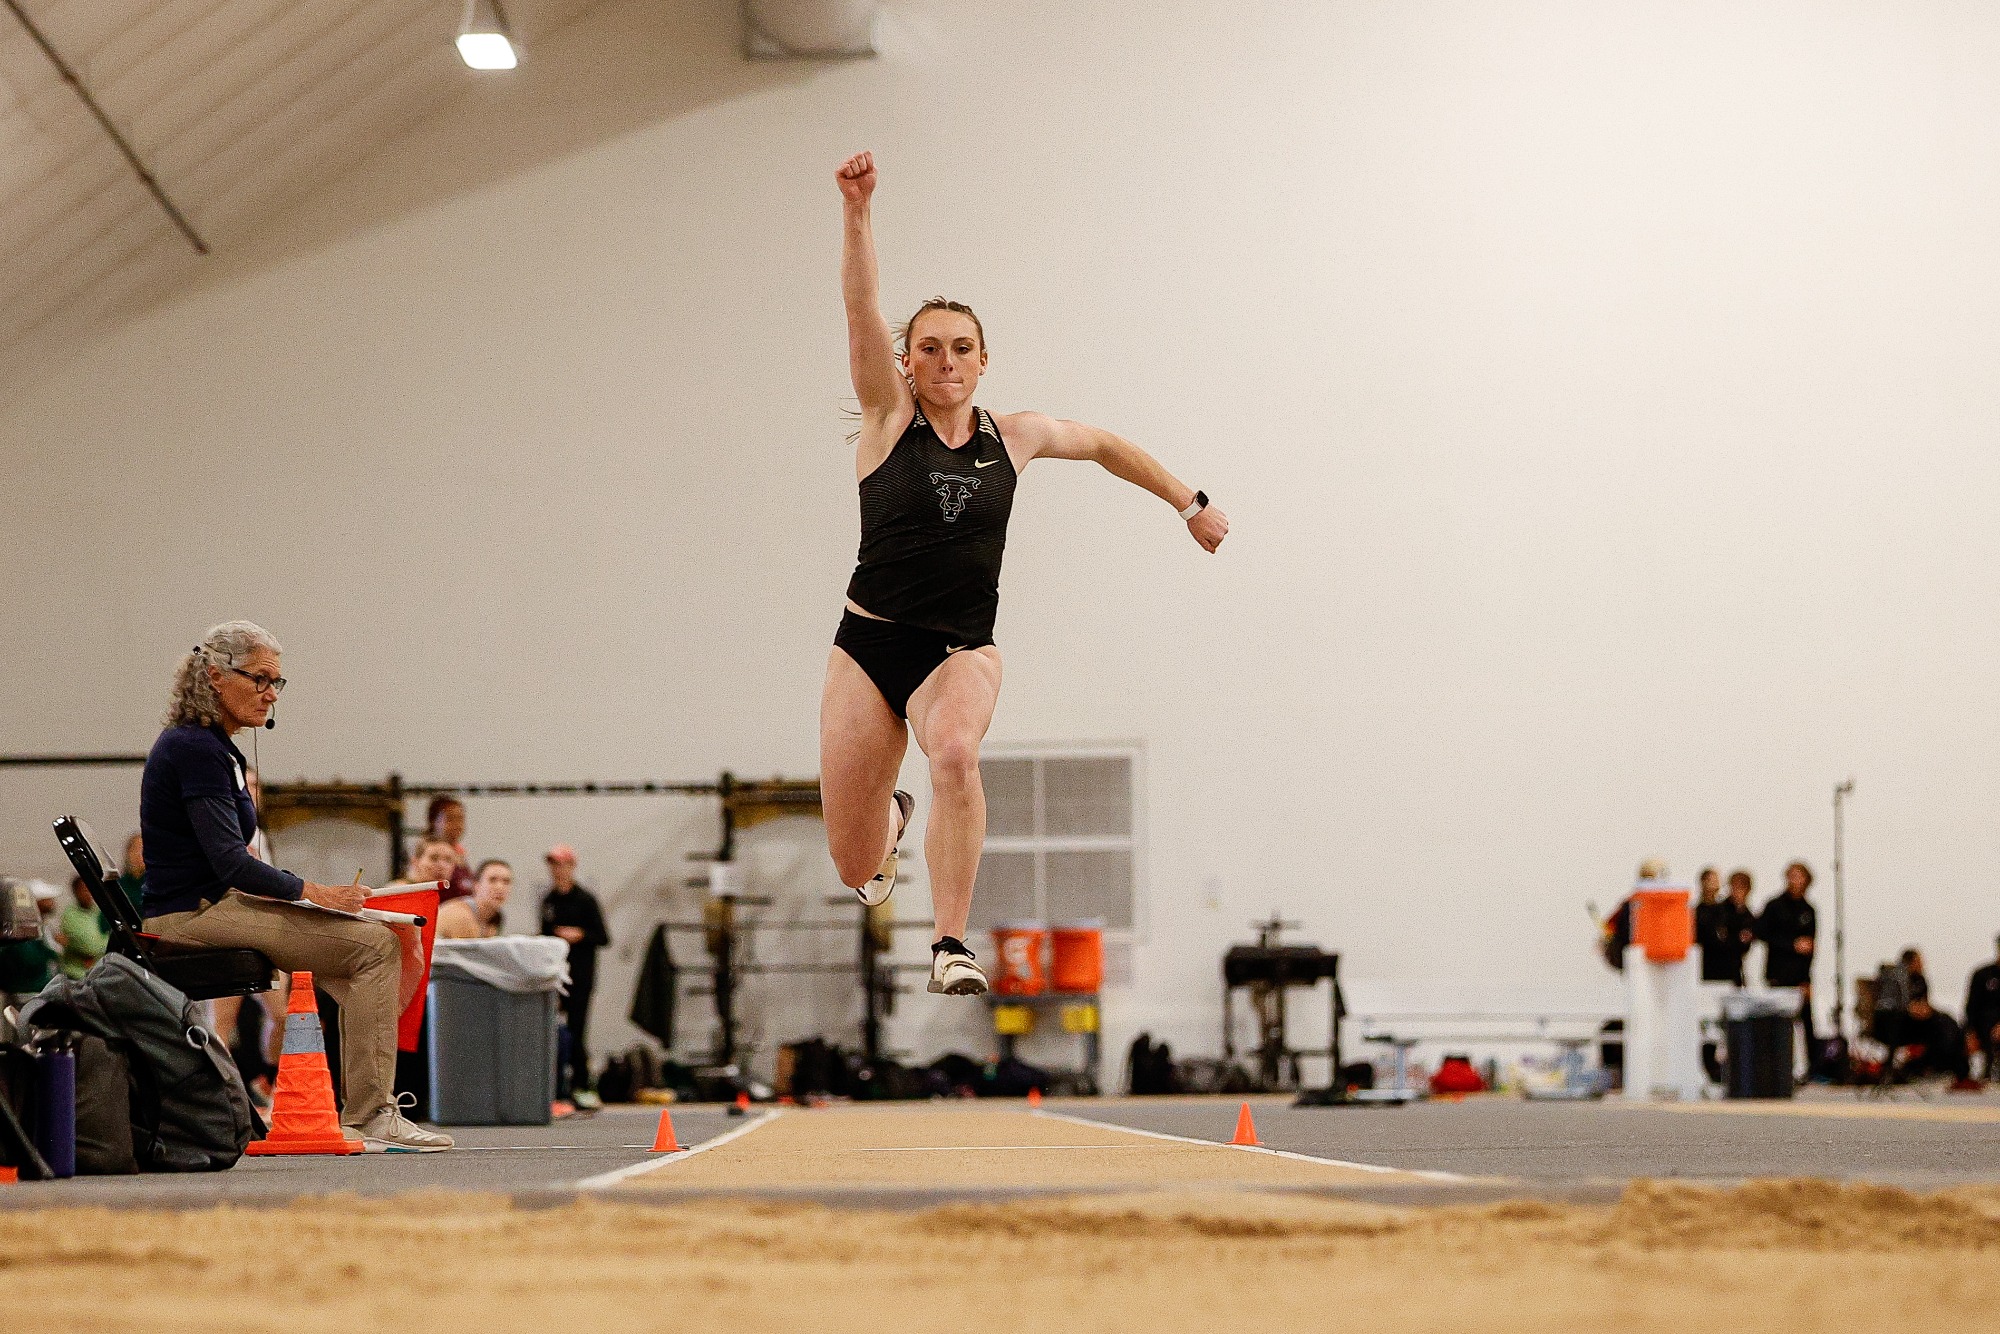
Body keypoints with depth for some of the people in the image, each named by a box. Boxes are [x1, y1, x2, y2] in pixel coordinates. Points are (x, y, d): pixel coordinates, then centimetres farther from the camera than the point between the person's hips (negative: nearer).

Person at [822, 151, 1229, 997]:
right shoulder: (888, 419, -1)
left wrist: (1189, 504, 28)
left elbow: (1103, 445, 26)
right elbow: (861, 309, -15)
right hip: (869, 641, 0)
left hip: (961, 650, 0)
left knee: (954, 754, -36)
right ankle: (892, 819, 43)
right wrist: (857, 212, -28)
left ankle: (951, 946, -30)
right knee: (854, 868, 3)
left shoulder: (1014, 437, 7)